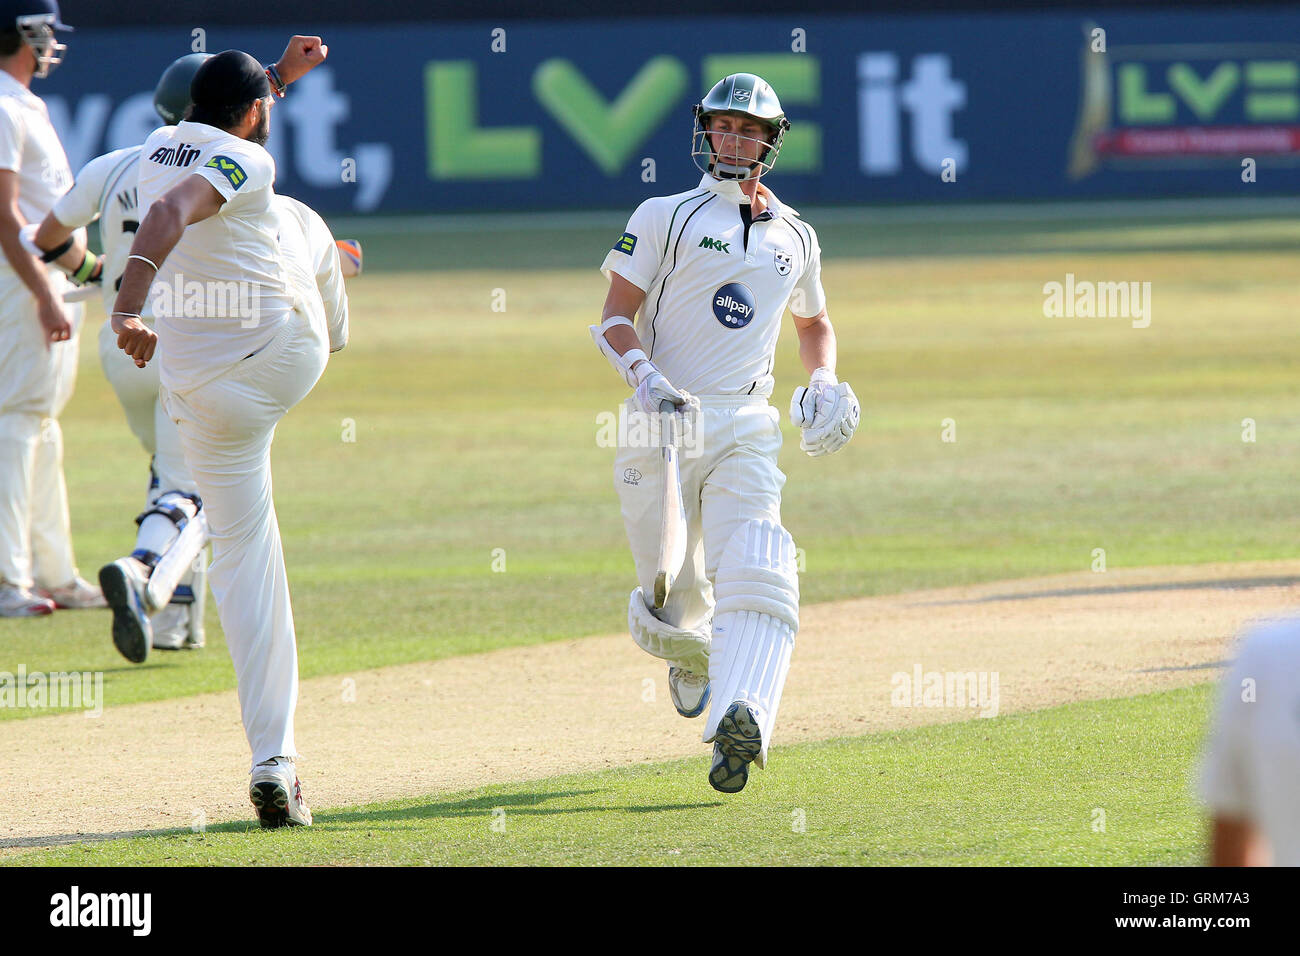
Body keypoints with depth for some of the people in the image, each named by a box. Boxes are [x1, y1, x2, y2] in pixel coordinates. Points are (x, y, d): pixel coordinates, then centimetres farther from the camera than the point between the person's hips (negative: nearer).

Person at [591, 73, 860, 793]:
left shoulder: (795, 236, 16)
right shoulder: (666, 218, 4)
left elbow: (813, 322, 33)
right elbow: (614, 319, -1)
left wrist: (823, 381, 12)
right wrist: (646, 378, -20)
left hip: (747, 429, 2)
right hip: (666, 420, -2)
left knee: (755, 572, -22)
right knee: (670, 601, 0)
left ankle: (740, 722, -39)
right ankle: (692, 655, 37)